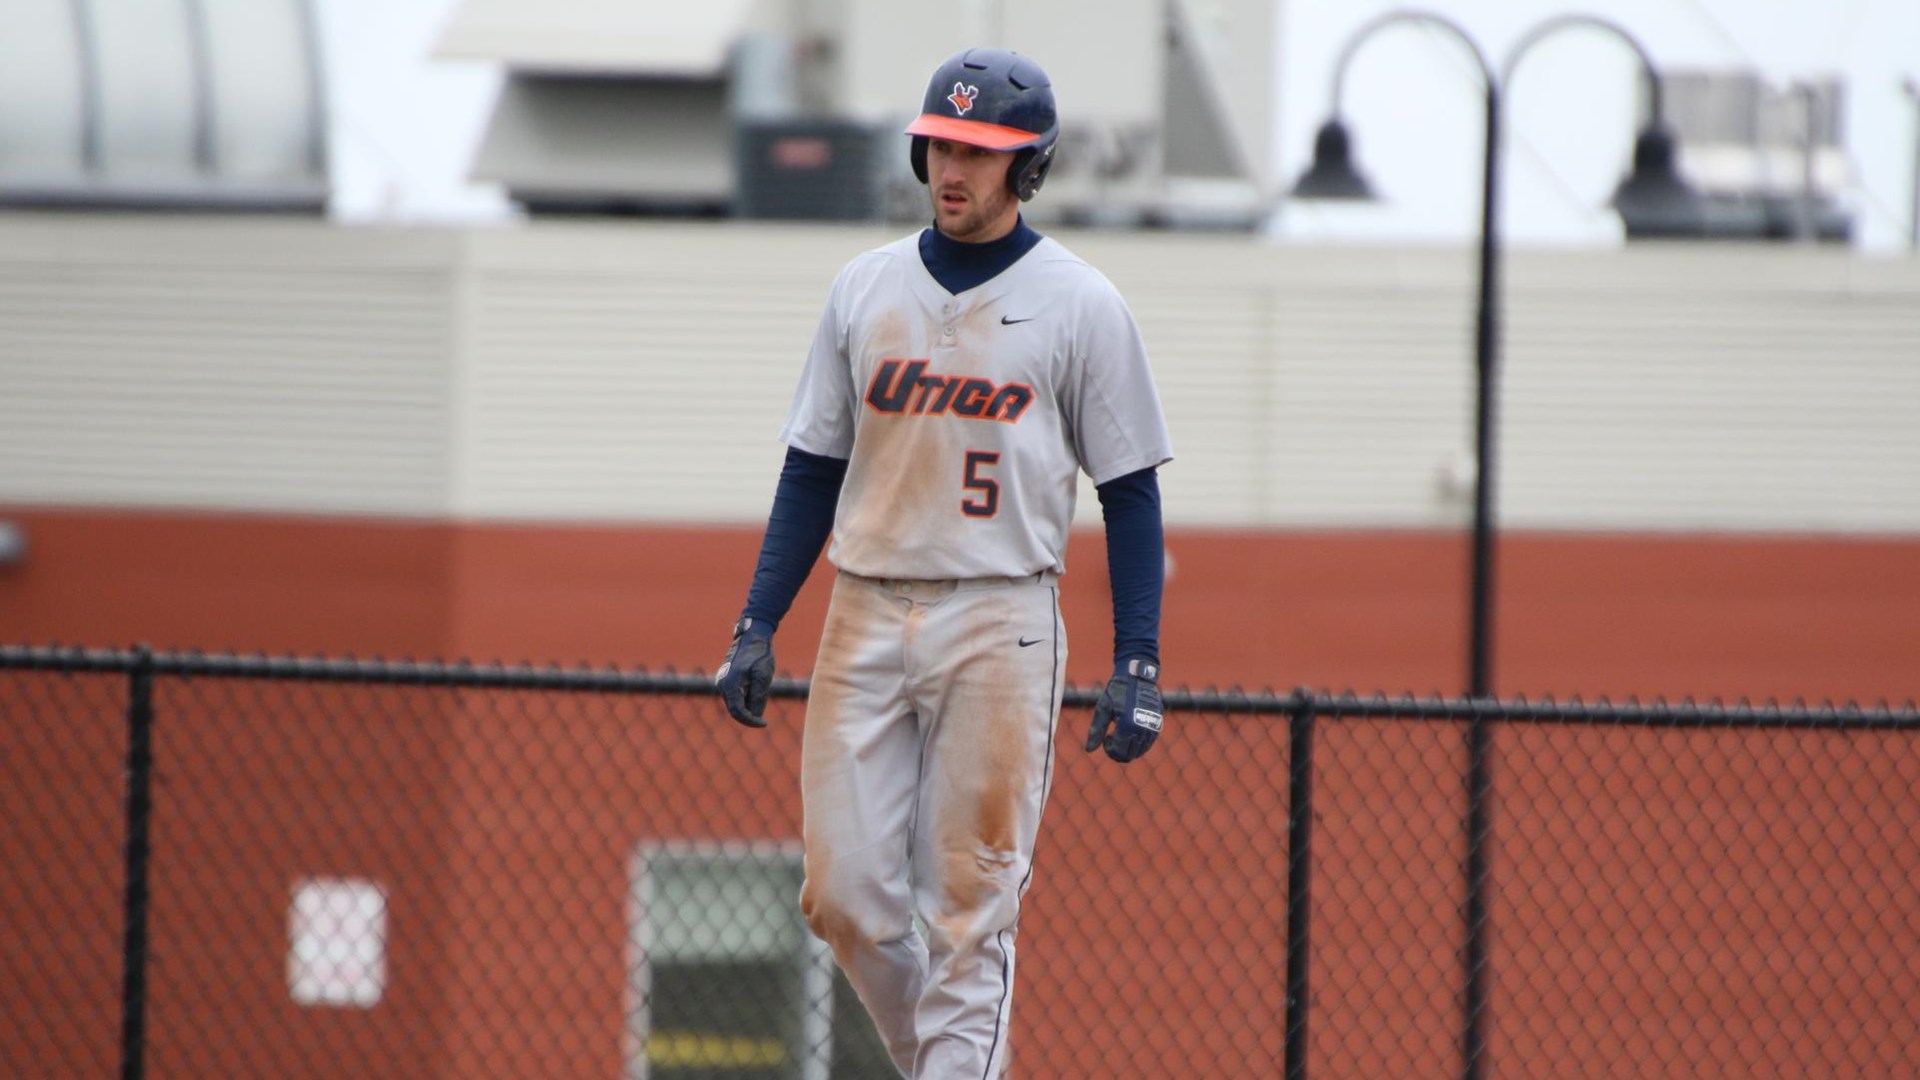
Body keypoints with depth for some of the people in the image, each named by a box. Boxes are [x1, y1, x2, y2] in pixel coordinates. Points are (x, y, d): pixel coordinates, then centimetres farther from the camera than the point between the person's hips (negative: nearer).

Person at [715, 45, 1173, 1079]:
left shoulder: (1082, 305, 0)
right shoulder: (866, 287, 10)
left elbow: (1130, 493, 0)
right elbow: (813, 470, 14)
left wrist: (1137, 664, -8)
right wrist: (757, 624, 5)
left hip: (1002, 625, -4)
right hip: (866, 617, 4)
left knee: (970, 903, -6)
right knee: (844, 895, 0)